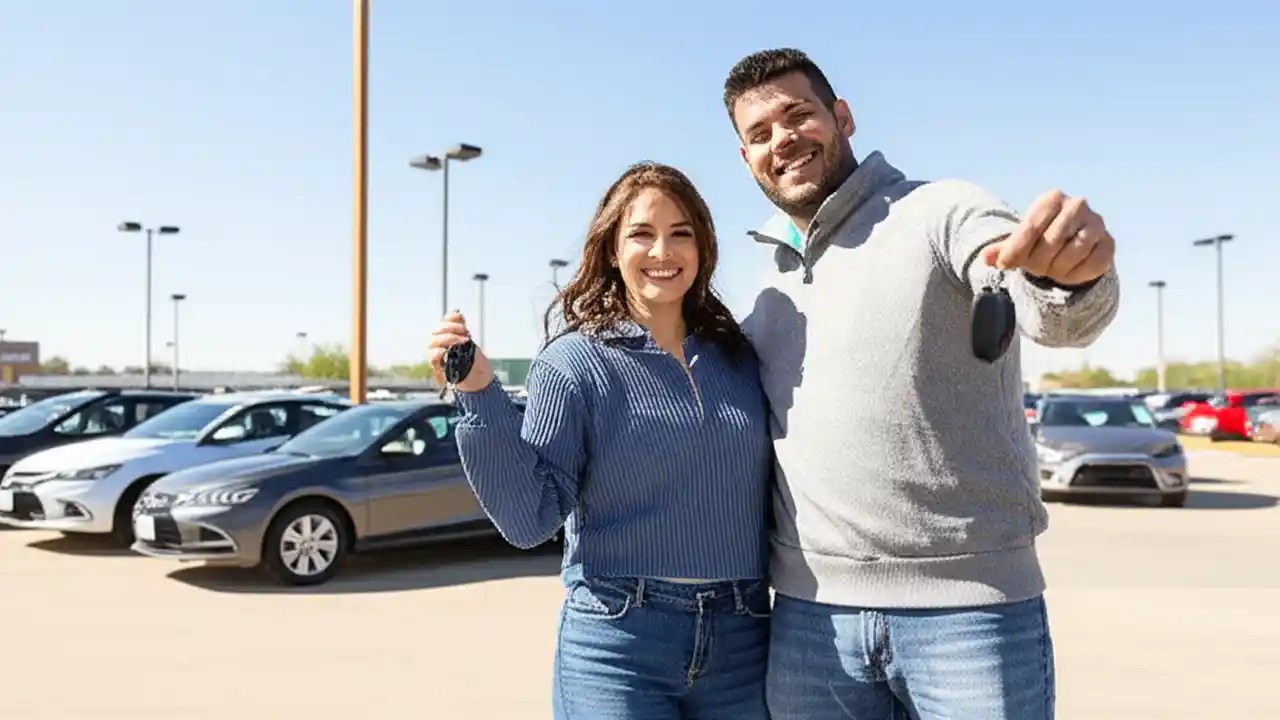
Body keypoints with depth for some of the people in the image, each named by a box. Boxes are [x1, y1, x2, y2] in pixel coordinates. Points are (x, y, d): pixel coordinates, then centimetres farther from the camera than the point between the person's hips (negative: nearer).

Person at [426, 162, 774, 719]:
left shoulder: (739, 358, 5)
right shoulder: (572, 363, -6)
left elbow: (774, 490, 12)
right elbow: (530, 519, -11)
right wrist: (480, 397, -18)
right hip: (617, 642, -3)